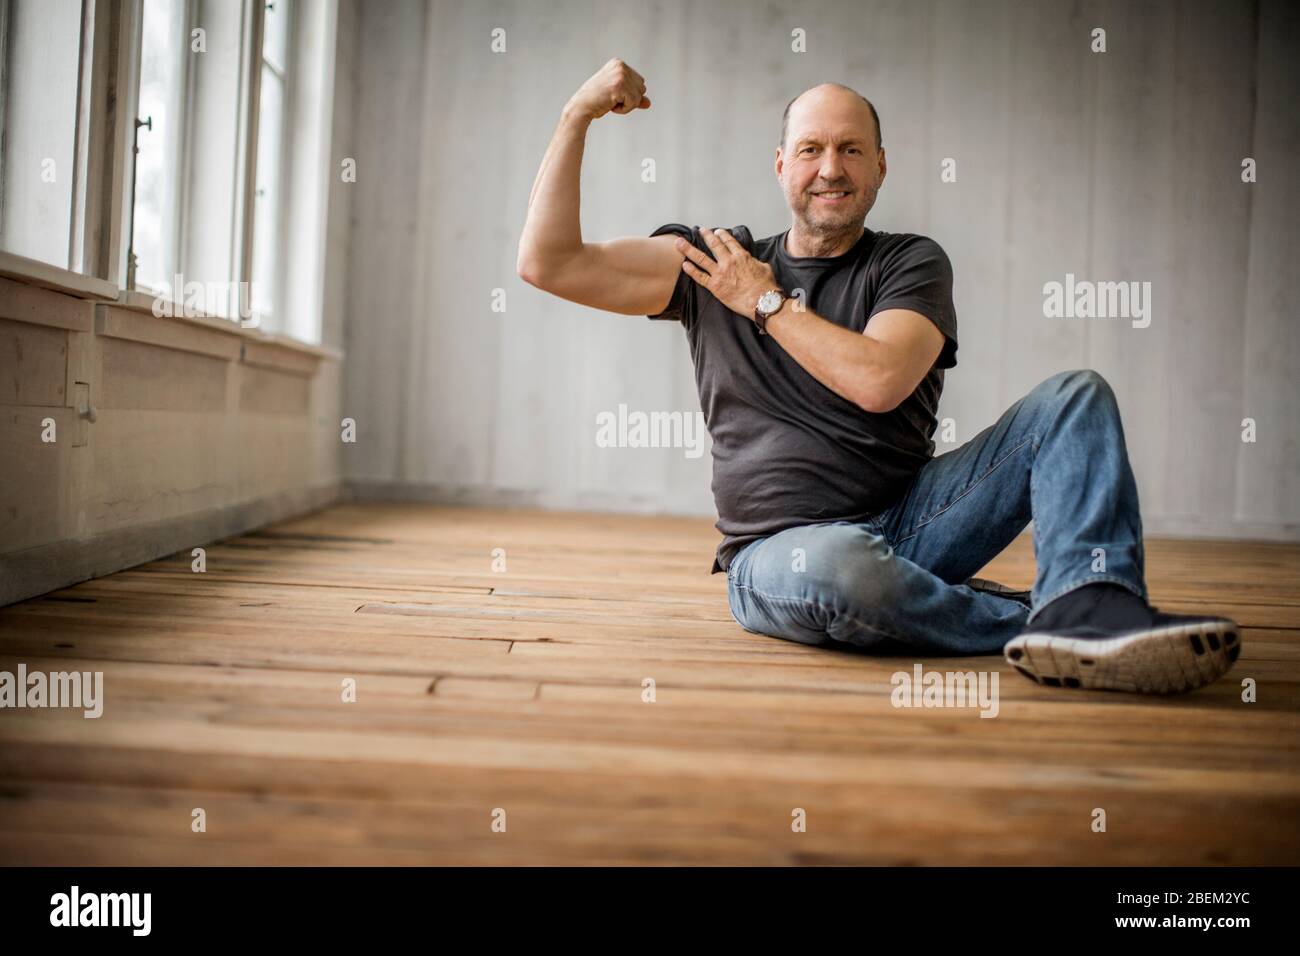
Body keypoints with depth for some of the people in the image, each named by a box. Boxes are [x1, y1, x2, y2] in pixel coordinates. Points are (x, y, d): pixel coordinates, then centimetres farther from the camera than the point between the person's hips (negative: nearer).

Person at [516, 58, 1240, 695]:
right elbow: (549, 263, 2)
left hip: (912, 515, 2)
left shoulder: (914, 263, 6)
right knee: (837, 568, -41)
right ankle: (1035, 622, -18)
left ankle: (1086, 612, -39)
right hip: (784, 544, -2)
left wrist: (767, 302, -3)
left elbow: (879, 380, -14)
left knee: (1077, 397, -15)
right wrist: (578, 116, 1)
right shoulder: (711, 266, 8)